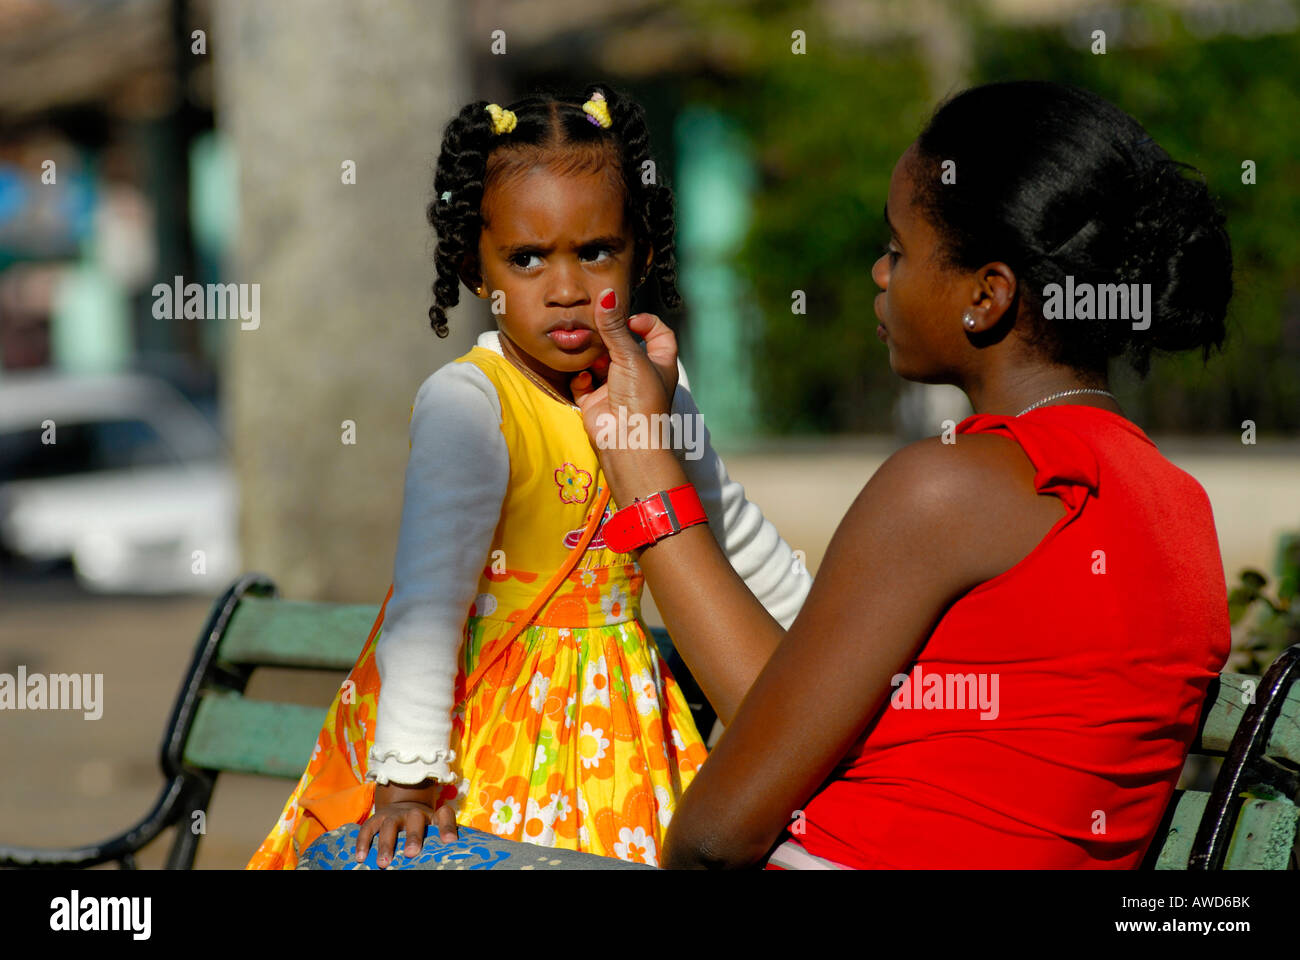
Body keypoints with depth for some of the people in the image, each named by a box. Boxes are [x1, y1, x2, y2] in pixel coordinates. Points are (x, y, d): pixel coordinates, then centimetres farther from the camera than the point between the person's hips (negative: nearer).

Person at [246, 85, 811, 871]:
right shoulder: (467, 404, -18)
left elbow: (732, 528, 21)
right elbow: (429, 590, -26)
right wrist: (409, 771, -32)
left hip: (611, 726, 6)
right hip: (487, 727, -5)